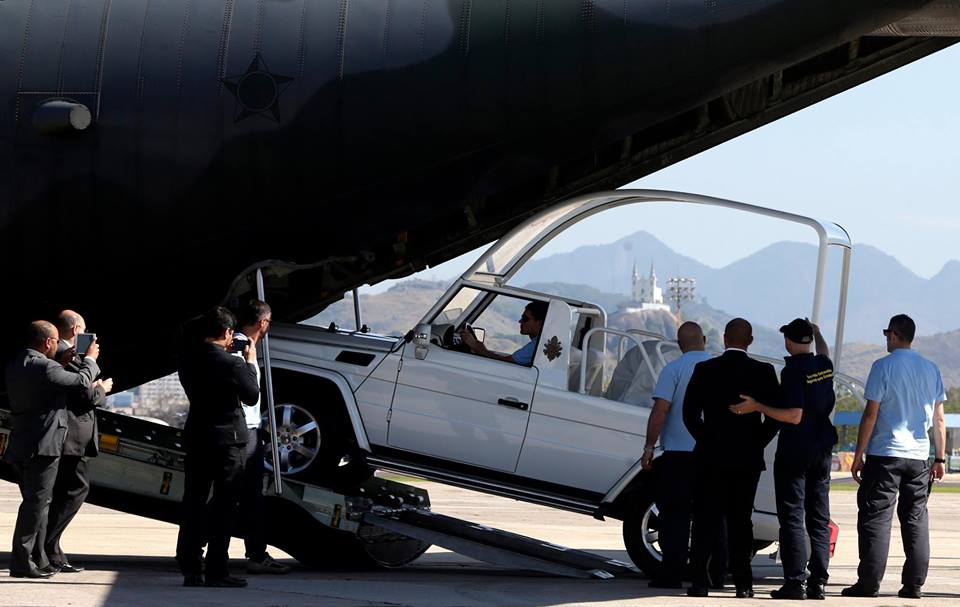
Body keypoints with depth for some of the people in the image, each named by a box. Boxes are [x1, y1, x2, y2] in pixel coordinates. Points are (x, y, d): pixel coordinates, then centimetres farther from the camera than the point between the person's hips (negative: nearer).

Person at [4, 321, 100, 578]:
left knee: (36, 503, 15)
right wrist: (90, 359, 9)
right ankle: (22, 562, -8)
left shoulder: (14, 366, 10)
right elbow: (83, 383, -8)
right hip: (42, 447, -9)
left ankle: (39, 560, 19)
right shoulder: (44, 367, -16)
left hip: (21, 446, 9)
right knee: (37, 502, -6)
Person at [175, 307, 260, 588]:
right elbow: (252, 396, -5)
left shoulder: (187, 359, 1)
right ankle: (216, 570, -2)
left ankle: (190, 569, 11)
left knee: (193, 503, 10)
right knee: (224, 506, 0)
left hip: (196, 438, 6)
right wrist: (250, 363, 6)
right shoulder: (231, 364, -17)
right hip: (227, 440, -6)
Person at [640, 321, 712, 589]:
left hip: (678, 452, -3)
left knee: (675, 514, 1)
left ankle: (672, 574, -4)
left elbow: (660, 409, -14)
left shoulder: (674, 369, -7)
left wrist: (649, 447, -8)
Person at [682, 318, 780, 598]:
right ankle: (742, 583, 4)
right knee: (740, 521, 7)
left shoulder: (704, 370, -3)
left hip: (711, 457, -1)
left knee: (706, 522, 2)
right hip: (748, 459, 1)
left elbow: (690, 413, -3)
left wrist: (706, 439, 9)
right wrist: (757, 442, 8)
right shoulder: (764, 372, -3)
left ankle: (700, 581, -4)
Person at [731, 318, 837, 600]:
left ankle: (795, 582, -9)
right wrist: (817, 332, 49)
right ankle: (817, 583, 7)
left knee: (792, 517, -5)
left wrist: (757, 407, -20)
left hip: (794, 451, -7)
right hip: (822, 450, 7)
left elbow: (795, 416, -21)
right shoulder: (824, 365, 6)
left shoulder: (793, 371, -16)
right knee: (819, 519, 8)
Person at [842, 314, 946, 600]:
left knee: (876, 518, -2)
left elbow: (871, 414, -8)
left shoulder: (883, 367, -5)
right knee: (915, 520, 8)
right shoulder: (931, 370, 9)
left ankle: (869, 583, -5)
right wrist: (939, 460, 15)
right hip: (919, 457, 5)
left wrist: (858, 455, -3)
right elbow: (939, 420, 10)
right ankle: (914, 584, 5)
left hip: (884, 454, -4)